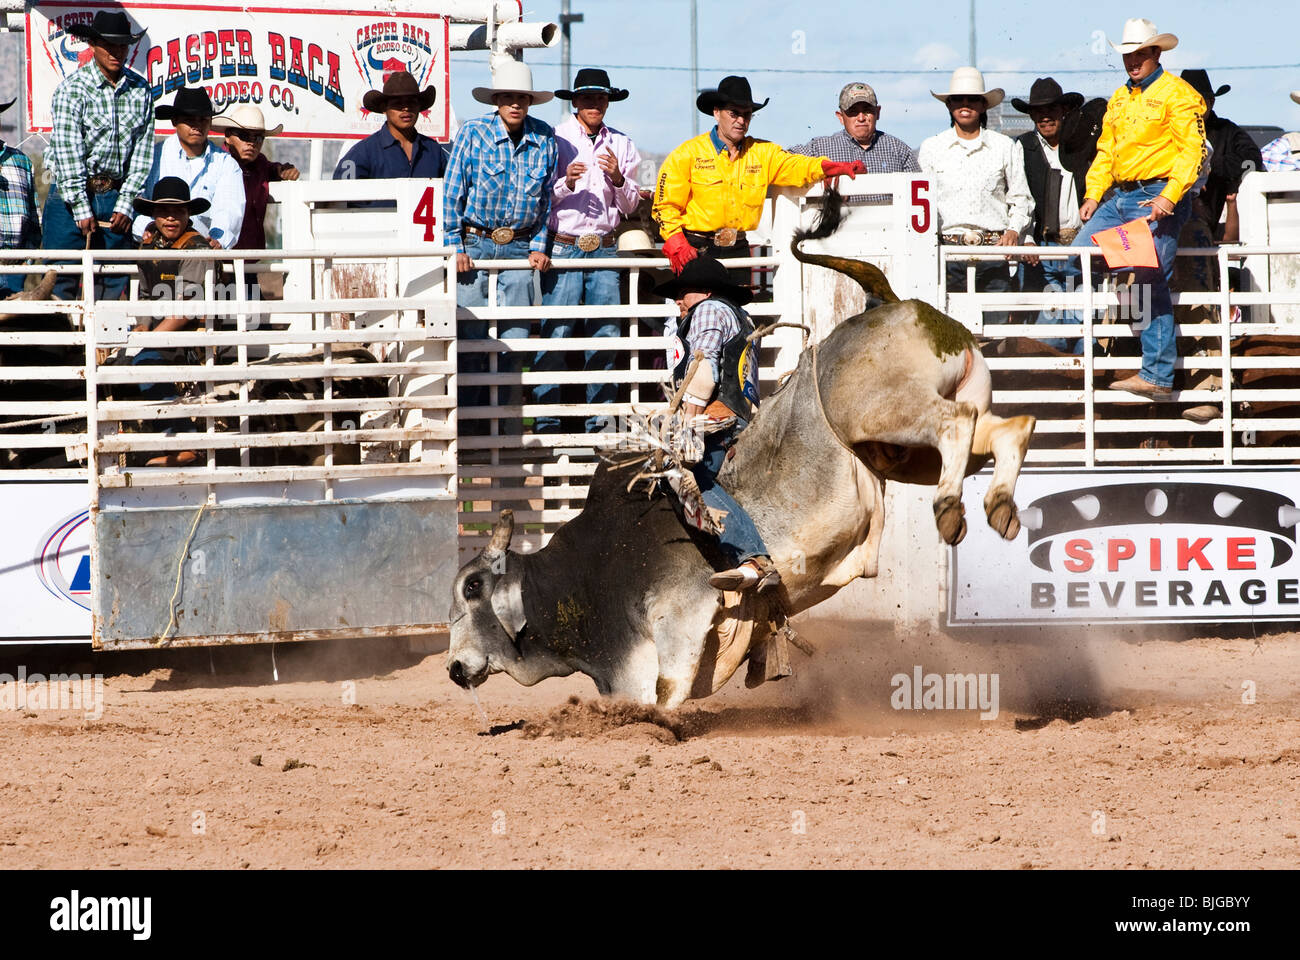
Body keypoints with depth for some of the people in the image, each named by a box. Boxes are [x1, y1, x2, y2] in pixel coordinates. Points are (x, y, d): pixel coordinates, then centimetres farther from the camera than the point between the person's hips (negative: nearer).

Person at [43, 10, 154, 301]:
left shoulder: (140, 90, 5)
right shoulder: (73, 88, -7)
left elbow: (142, 150, 6)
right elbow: (67, 151, -11)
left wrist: (125, 203, -1)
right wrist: (81, 208, -15)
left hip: (116, 196, 4)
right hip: (71, 194, -4)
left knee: (113, 282, 2)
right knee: (62, 281, -6)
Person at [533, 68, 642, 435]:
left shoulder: (621, 145, 13)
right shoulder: (555, 140, 3)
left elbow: (629, 206, 14)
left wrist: (618, 179, -6)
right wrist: (565, 183, -16)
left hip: (604, 248, 3)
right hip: (563, 246, -3)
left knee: (605, 332, 0)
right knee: (556, 331, -9)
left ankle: (600, 417, 6)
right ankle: (547, 417, -6)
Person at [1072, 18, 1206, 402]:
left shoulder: (1177, 94, -4)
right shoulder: (1119, 99, 19)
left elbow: (1192, 151, -11)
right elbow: (1106, 151, 24)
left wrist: (1169, 197, -22)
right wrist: (1093, 194, 10)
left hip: (1156, 199, -8)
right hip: (1118, 197, 8)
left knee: (1151, 283, -11)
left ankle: (1157, 377, -10)